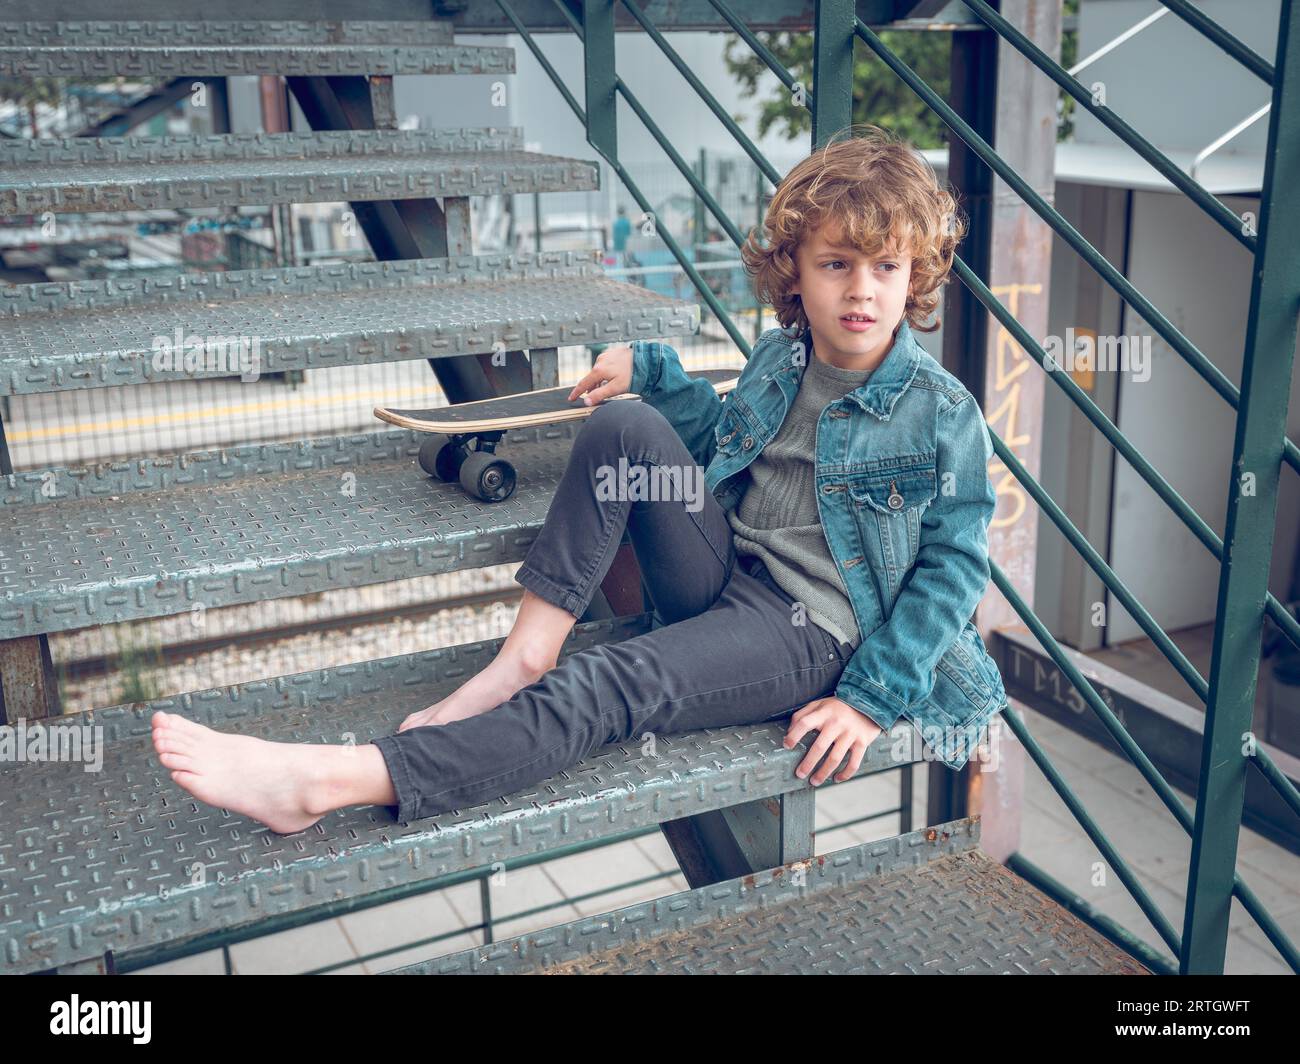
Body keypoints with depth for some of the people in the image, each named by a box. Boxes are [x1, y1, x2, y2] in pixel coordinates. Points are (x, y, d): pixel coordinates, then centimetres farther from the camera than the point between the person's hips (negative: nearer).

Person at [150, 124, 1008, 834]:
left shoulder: (941, 412, -10)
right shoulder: (778, 357, 7)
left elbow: (955, 562, -7)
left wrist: (872, 698, -14)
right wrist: (651, 368, 14)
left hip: (809, 633, -6)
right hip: (724, 577, 6)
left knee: (612, 687, -30)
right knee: (624, 427, -15)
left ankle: (326, 783, -39)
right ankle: (525, 658, -17)